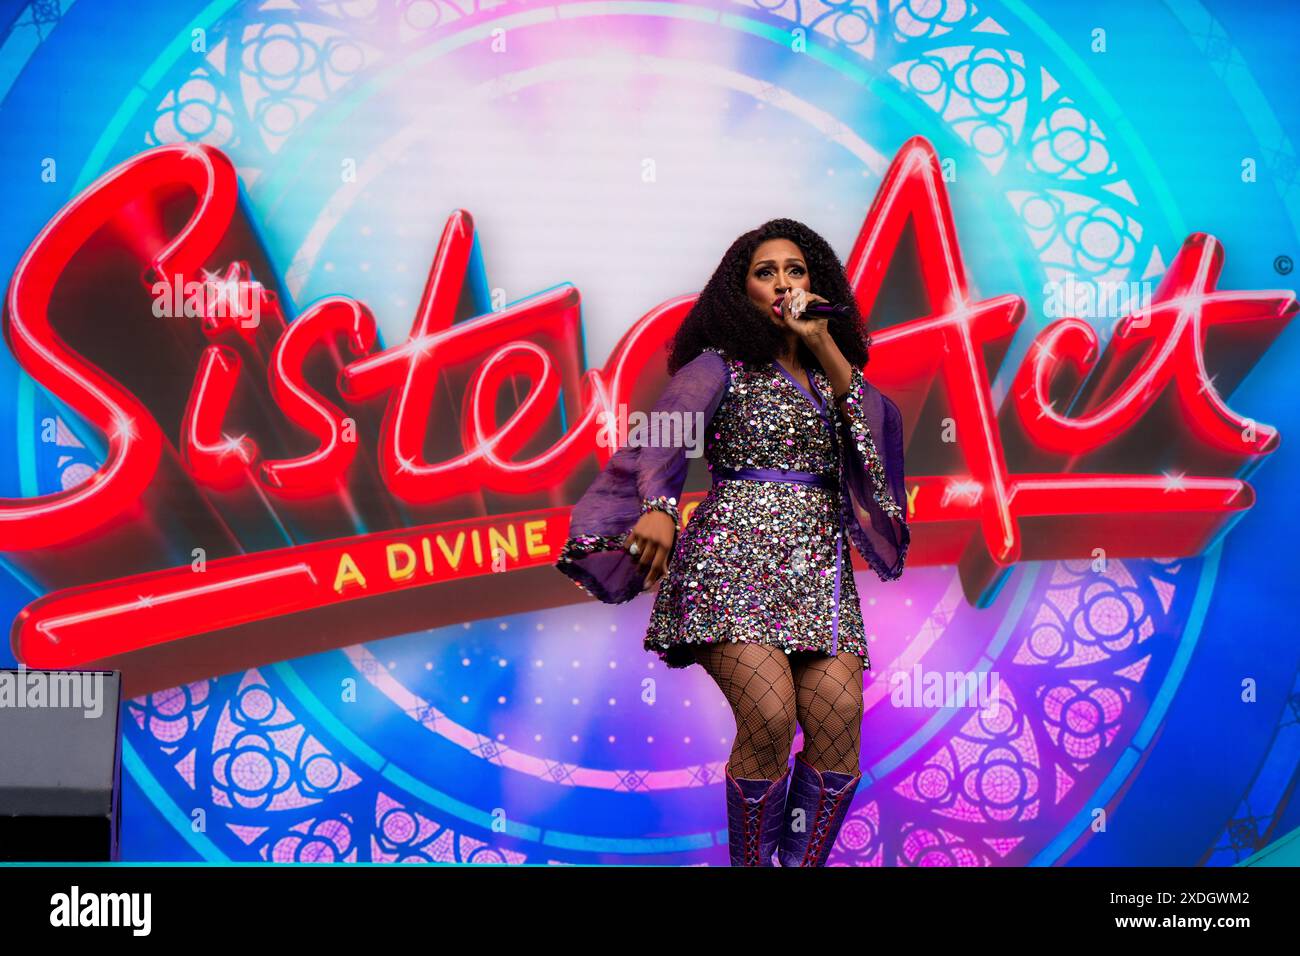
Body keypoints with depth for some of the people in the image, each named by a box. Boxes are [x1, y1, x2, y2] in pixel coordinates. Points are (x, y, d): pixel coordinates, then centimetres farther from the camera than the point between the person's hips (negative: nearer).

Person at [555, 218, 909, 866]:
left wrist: (822, 345, 2)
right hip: (736, 554, -4)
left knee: (839, 725, -15)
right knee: (770, 720, -23)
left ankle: (802, 864, -2)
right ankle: (750, 863, -4)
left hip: (820, 566, 4)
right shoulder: (720, 366, 9)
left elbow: (876, 425, 4)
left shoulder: (830, 372, 24)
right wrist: (658, 505, -30)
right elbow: (664, 435, -10)